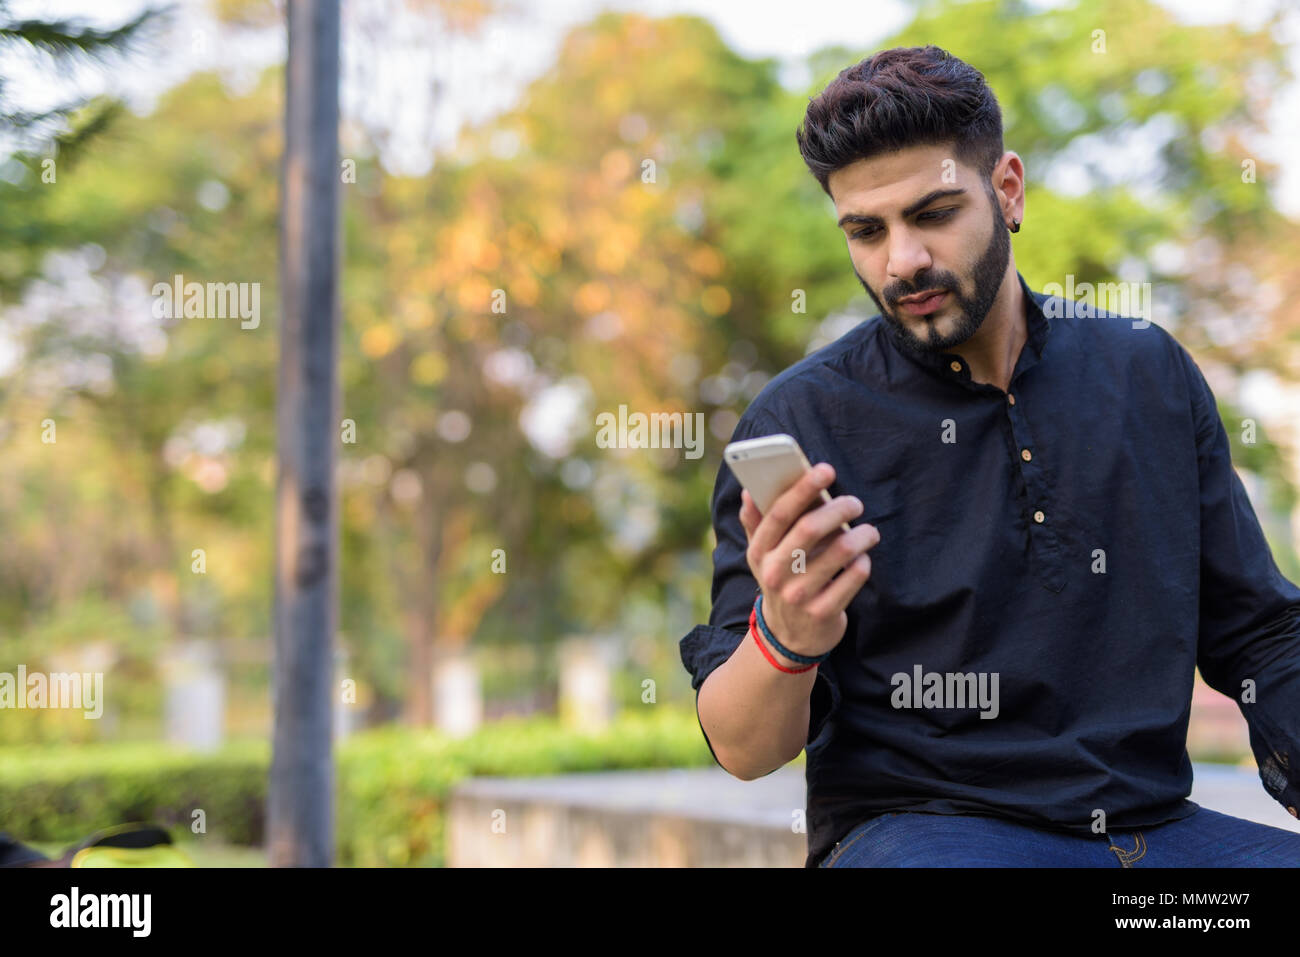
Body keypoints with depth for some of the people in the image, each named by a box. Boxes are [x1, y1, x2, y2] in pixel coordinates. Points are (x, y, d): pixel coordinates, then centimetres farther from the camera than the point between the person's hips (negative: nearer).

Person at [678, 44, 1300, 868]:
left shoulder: (1149, 375, 10)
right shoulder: (799, 425, -1)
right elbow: (743, 751, -3)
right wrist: (784, 639, -24)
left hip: (1155, 823, 5)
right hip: (912, 826, -5)